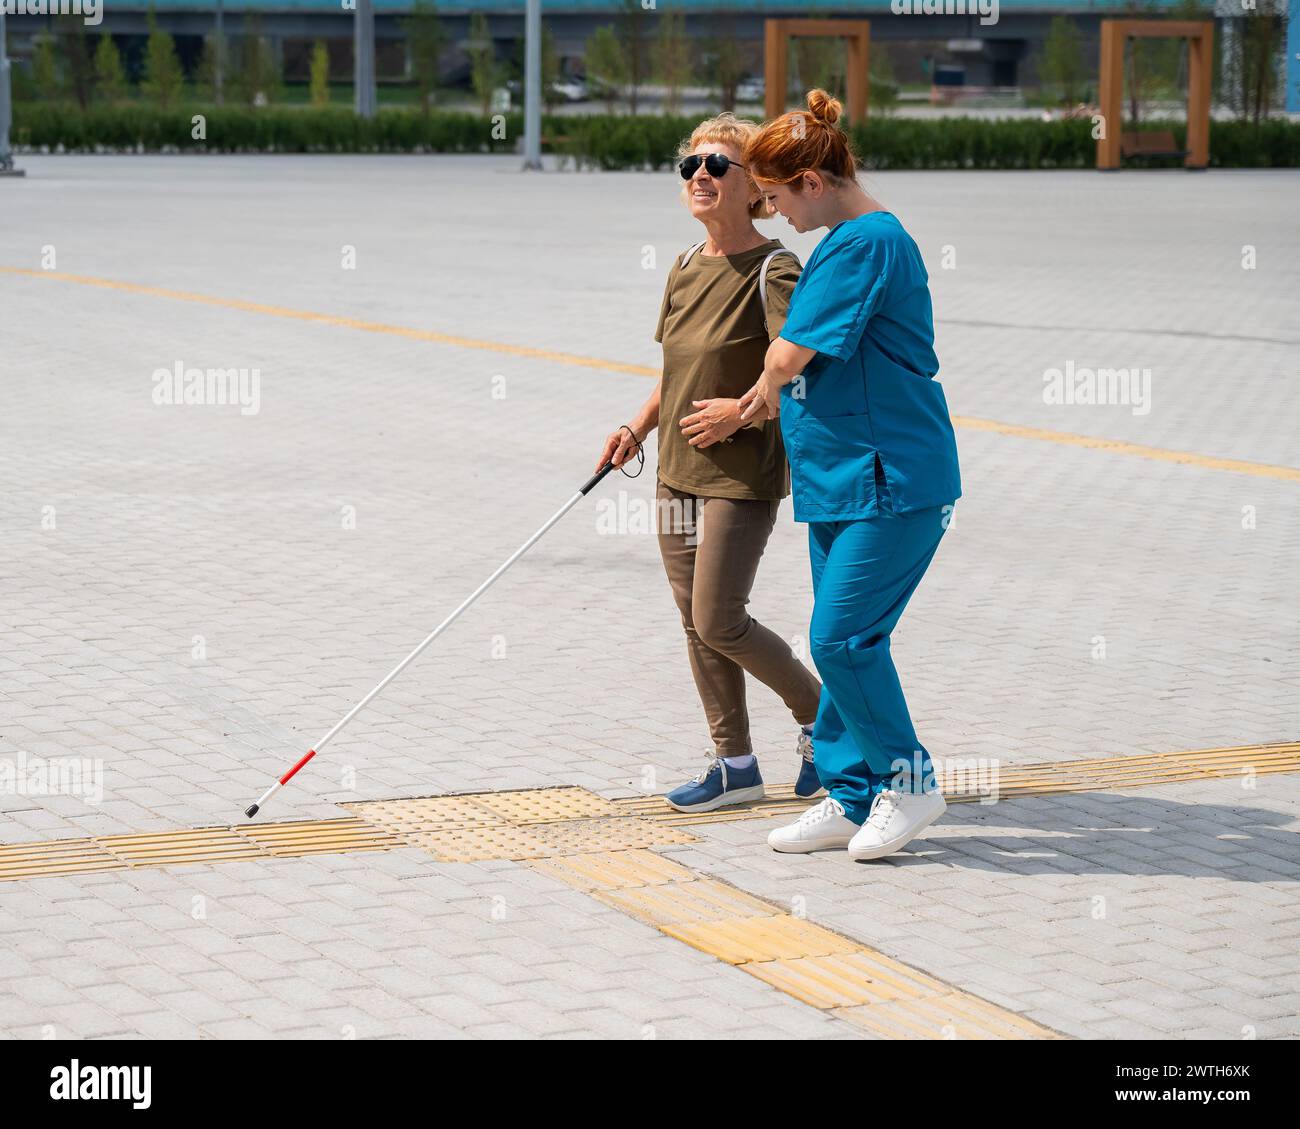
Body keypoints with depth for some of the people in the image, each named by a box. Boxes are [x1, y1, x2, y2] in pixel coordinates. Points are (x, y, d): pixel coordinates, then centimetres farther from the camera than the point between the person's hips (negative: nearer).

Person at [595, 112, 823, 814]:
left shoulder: (772, 269, -14)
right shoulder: (685, 269, 10)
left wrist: (741, 411, -18)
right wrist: (638, 429, 13)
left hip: (743, 474, -8)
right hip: (678, 470, 8)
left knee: (718, 624, -9)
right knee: (695, 621, 9)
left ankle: (818, 711, 15)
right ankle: (735, 764, 19)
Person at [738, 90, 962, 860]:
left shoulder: (865, 243, -17)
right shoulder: (852, 239, 15)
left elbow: (787, 357, -17)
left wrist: (771, 389, 2)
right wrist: (775, 394, 17)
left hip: (892, 481, -10)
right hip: (840, 477, 10)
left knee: (842, 637, -10)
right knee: (843, 641, 10)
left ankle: (908, 779, 5)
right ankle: (851, 798, 17)